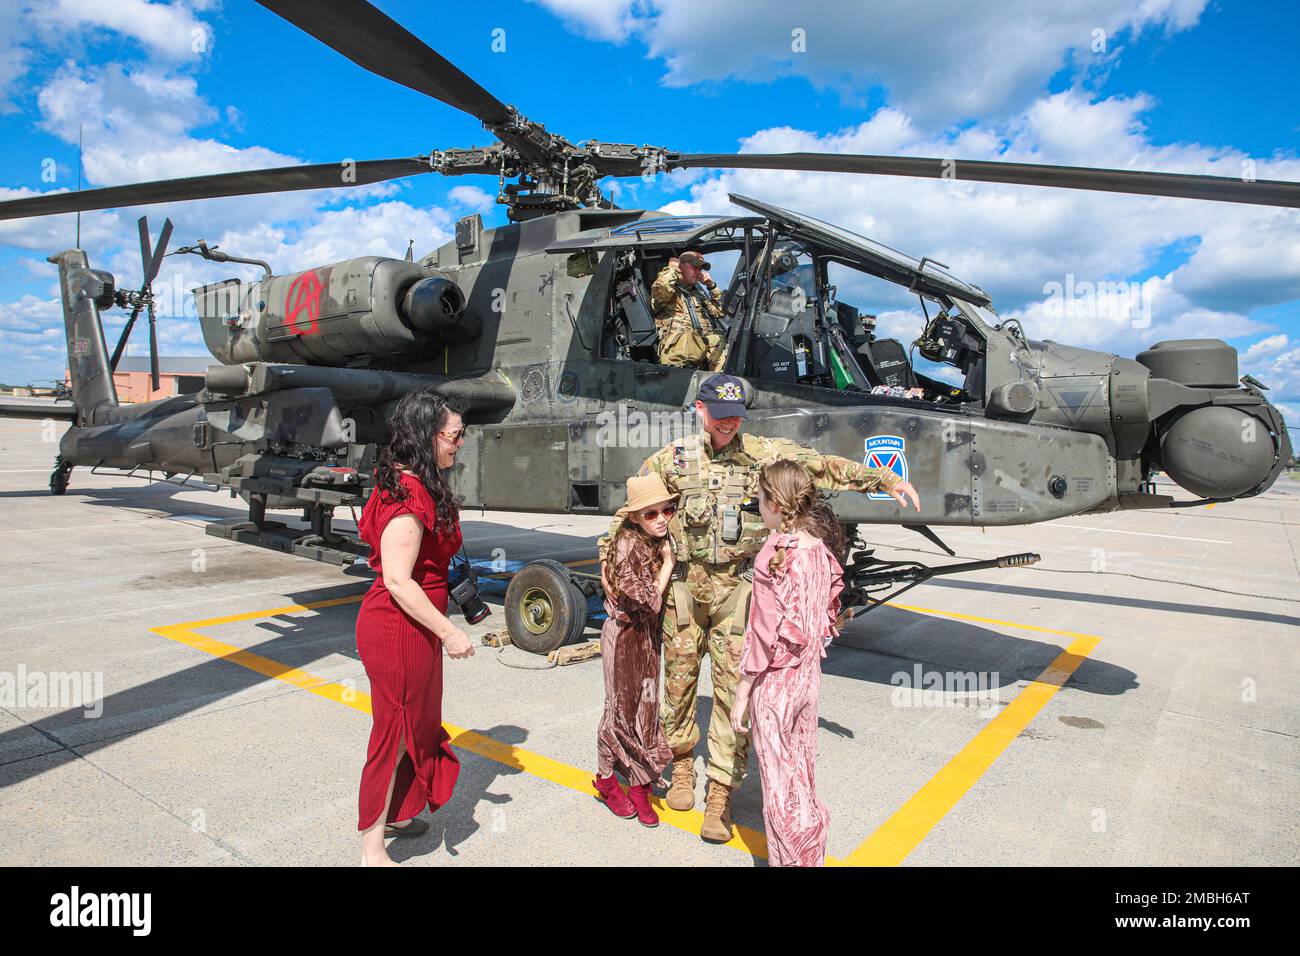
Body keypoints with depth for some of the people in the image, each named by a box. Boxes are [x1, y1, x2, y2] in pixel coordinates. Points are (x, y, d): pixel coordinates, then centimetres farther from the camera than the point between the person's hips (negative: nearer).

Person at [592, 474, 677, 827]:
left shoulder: (659, 541, 0)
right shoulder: (628, 547, -23)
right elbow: (650, 602, -22)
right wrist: (667, 563, -15)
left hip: (649, 635, 7)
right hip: (625, 634, -6)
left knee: (646, 706, 9)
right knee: (622, 707, 6)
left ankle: (640, 787, 21)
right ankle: (607, 778, 27)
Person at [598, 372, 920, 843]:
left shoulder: (766, 453, 1)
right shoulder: (672, 458, 3)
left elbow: (826, 466, 2)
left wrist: (886, 480, -2)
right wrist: (612, 539, 3)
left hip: (737, 586, -1)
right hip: (685, 584, 1)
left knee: (733, 684, -2)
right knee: (679, 676, 10)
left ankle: (720, 793, 8)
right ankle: (682, 763, 34)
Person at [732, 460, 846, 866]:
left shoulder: (777, 553, -21)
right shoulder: (822, 547, 0)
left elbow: (767, 630, -21)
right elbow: (827, 615, 8)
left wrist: (742, 691, -13)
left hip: (775, 683, -7)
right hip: (810, 677, 7)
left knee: (779, 782, 8)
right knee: (803, 774, 22)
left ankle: (789, 858, 21)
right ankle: (812, 856, 38)